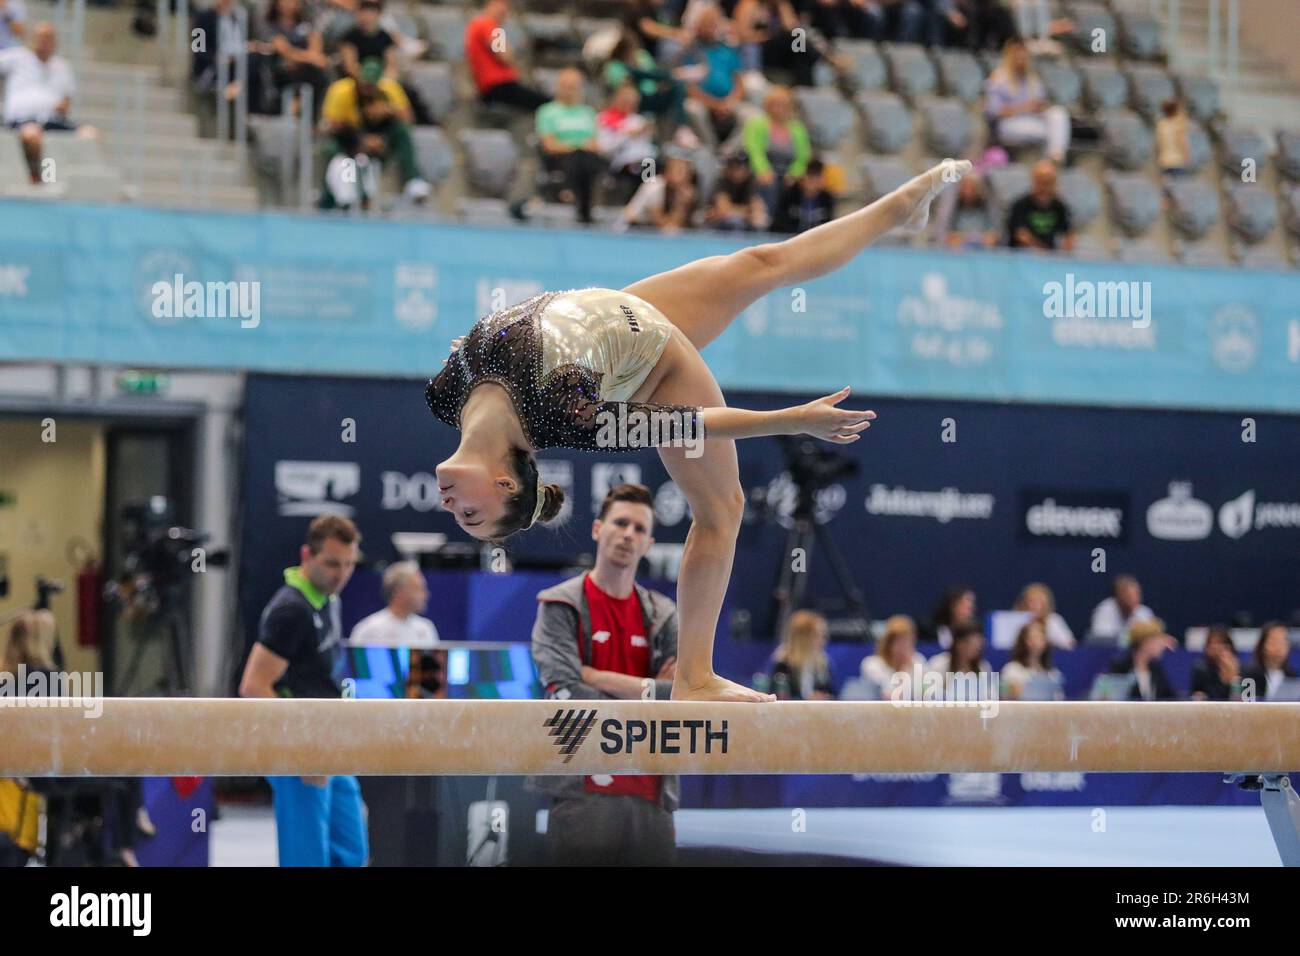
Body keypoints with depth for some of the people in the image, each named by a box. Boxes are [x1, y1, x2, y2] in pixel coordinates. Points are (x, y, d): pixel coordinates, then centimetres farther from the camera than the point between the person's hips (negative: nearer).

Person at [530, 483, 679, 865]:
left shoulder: (663, 615, 15)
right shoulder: (560, 606, 2)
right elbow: (567, 697, -10)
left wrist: (596, 677, -6)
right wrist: (652, 692, -5)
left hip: (650, 794, 4)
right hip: (583, 790, -4)